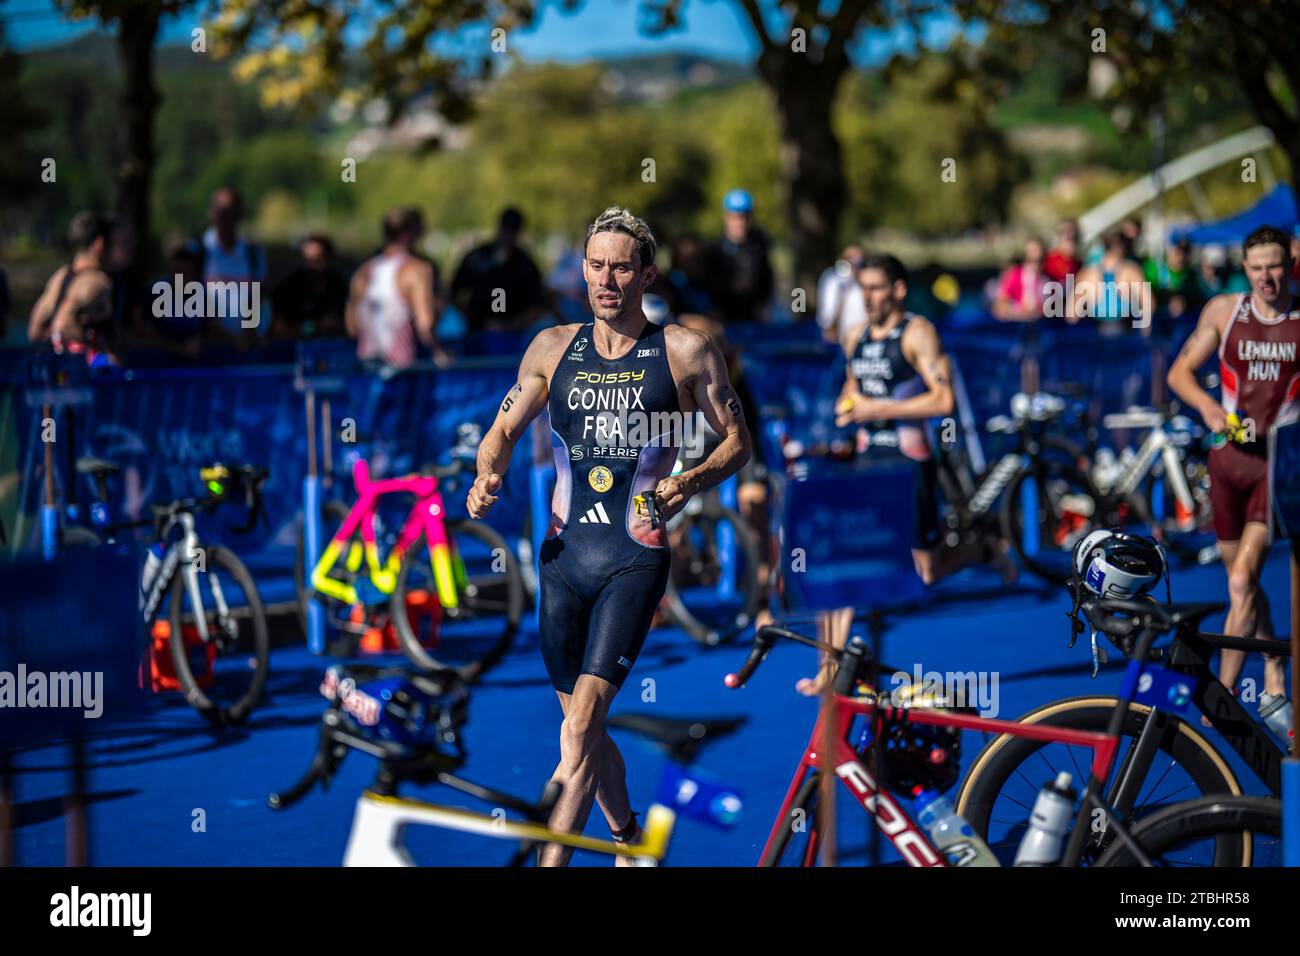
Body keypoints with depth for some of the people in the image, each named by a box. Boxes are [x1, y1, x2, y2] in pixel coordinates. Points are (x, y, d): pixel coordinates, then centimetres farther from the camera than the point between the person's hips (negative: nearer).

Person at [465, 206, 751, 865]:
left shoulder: (685, 352, 1)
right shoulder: (553, 347, 10)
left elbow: (738, 440, 6)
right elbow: (503, 431, 16)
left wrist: (692, 480, -13)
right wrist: (487, 477, -6)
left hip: (635, 560, -4)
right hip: (563, 556, 4)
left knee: (580, 726, -16)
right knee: (583, 728, 13)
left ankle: (547, 863, -18)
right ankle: (628, 838, 35)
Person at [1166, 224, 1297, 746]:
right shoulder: (1223, 311, 3)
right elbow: (1180, 371, 8)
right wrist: (1207, 405, -10)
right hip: (1230, 454, 3)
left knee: (1242, 581, -14)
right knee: (1243, 580, 11)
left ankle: (1224, 693, -8)